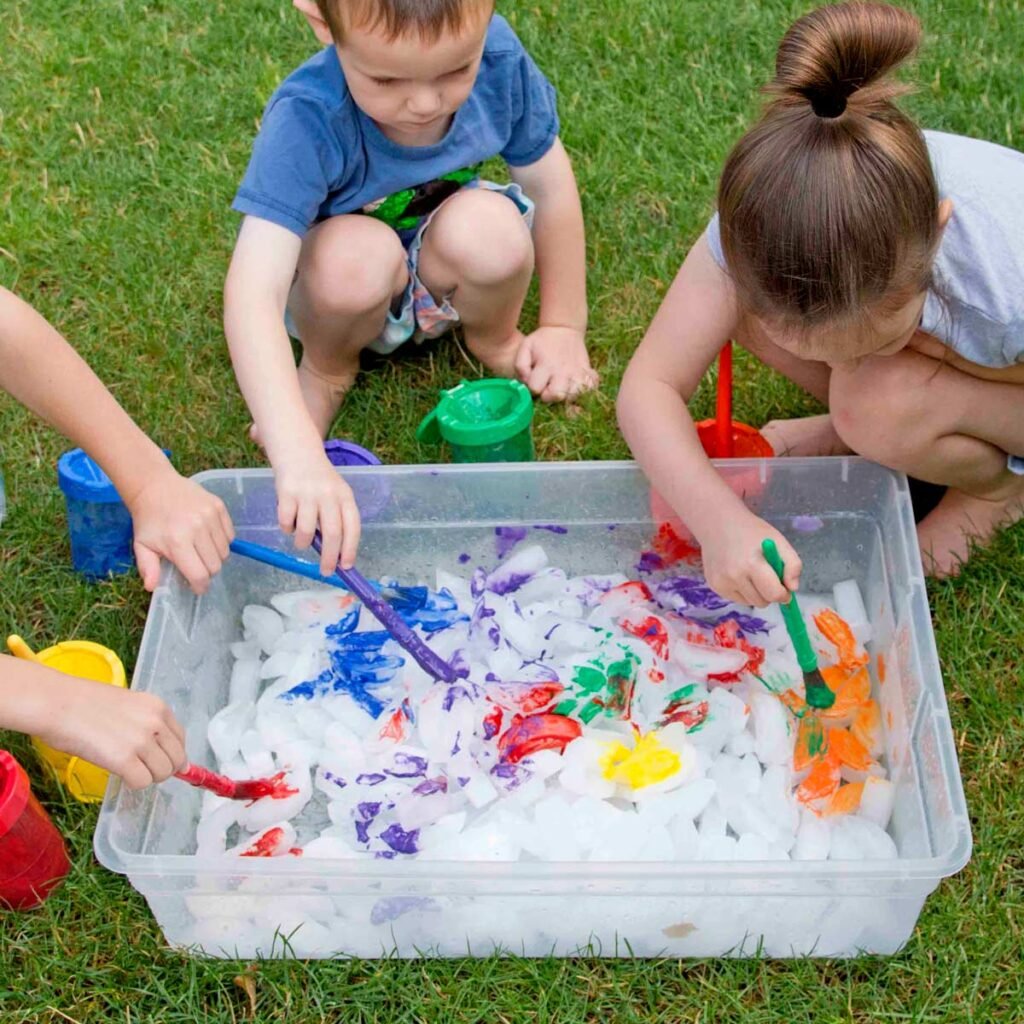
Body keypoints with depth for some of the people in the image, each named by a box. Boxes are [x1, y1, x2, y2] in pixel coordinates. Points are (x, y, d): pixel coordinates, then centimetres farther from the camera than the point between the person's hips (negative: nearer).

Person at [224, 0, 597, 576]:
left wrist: (564, 326, -1)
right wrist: (300, 456, -55)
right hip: (347, 292, -2)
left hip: (441, 281, 2)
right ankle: (326, 370, -2)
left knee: (490, 229, -32)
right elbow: (252, 293, -44)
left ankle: (496, 340, 3)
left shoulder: (497, 56, -25)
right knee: (357, 253, -37)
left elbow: (550, 184, -6)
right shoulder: (306, 120, -35)